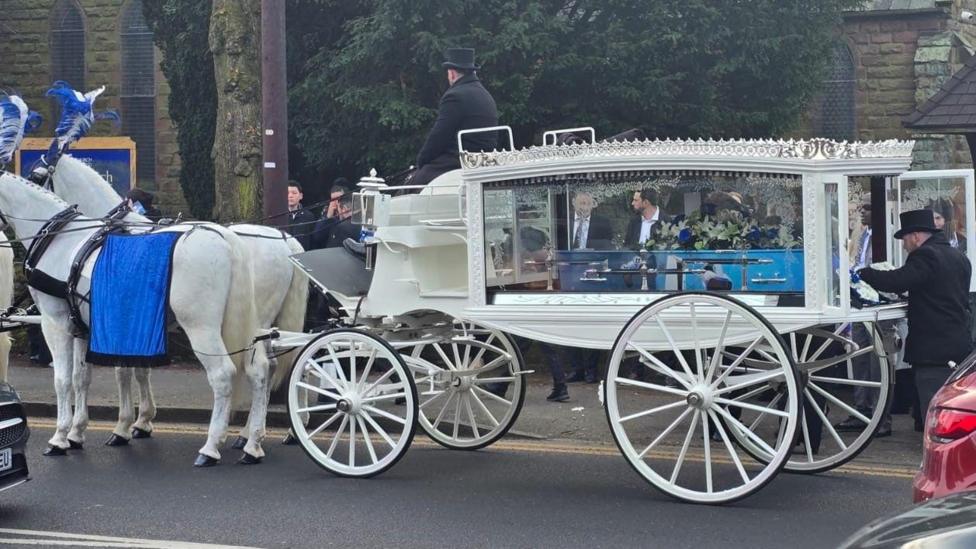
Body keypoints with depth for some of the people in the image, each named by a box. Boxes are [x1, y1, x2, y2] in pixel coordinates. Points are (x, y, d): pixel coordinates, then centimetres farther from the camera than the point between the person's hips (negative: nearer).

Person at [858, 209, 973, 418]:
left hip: (933, 352, -9)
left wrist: (864, 273, -10)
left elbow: (895, 281, -24)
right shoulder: (960, 258, 15)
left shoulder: (926, 256, -13)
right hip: (960, 347, 9)